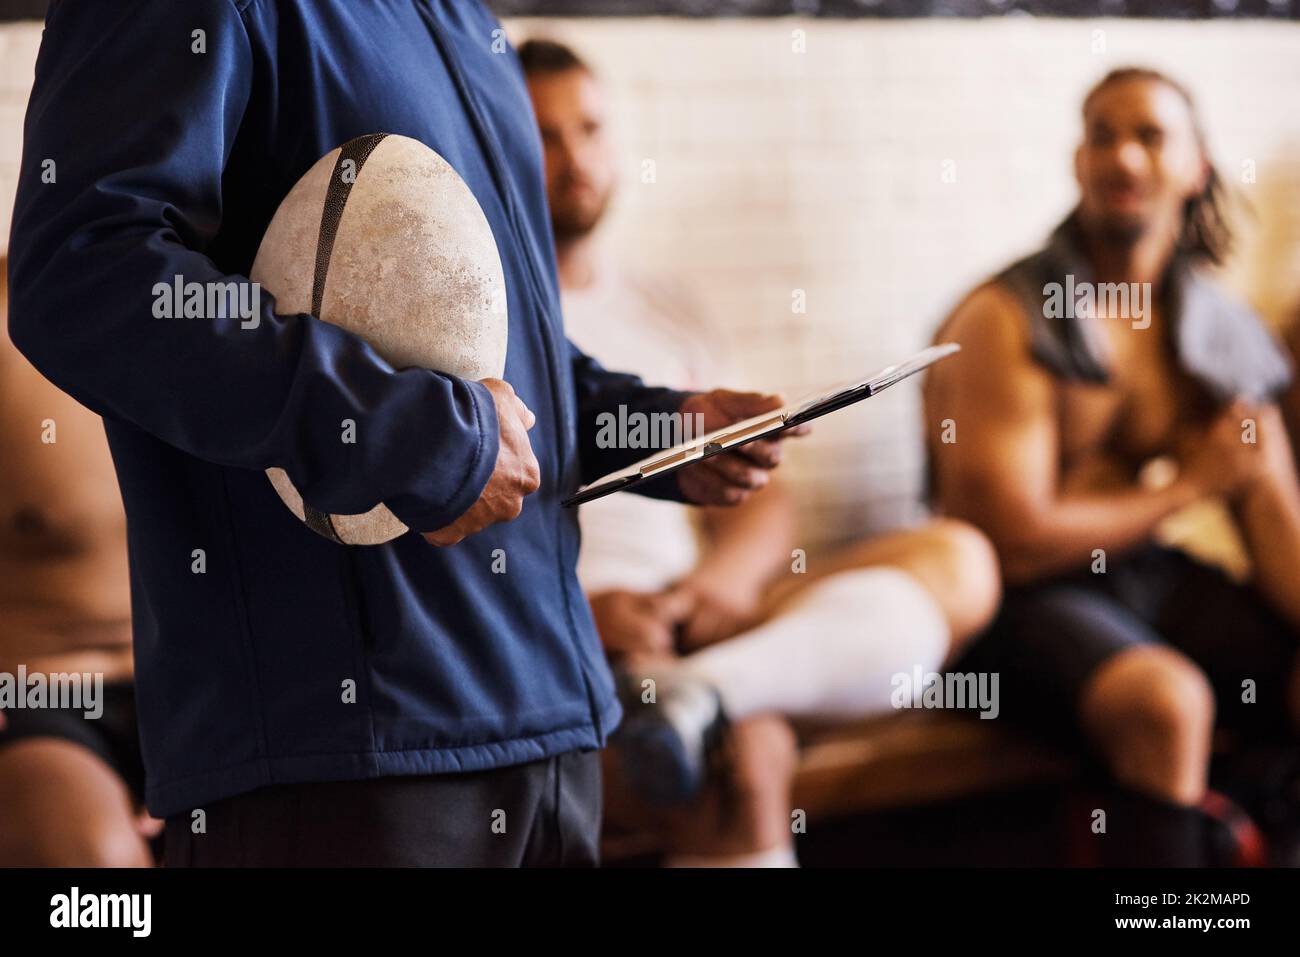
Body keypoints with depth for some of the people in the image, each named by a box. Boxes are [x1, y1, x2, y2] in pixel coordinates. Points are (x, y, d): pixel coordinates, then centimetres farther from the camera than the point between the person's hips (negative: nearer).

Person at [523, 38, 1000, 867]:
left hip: (698, 620, 7)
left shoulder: (665, 314, 26)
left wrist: (731, 568, -6)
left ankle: (696, 692, -39)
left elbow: (762, 500, 19)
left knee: (957, 559, -18)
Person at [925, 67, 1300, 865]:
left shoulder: (1221, 329, 8)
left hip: (1153, 580, 6)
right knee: (1168, 701, -33)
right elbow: (1018, 541, -14)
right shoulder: (1007, 319, -10)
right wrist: (1189, 485, -4)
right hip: (1027, 598, -6)